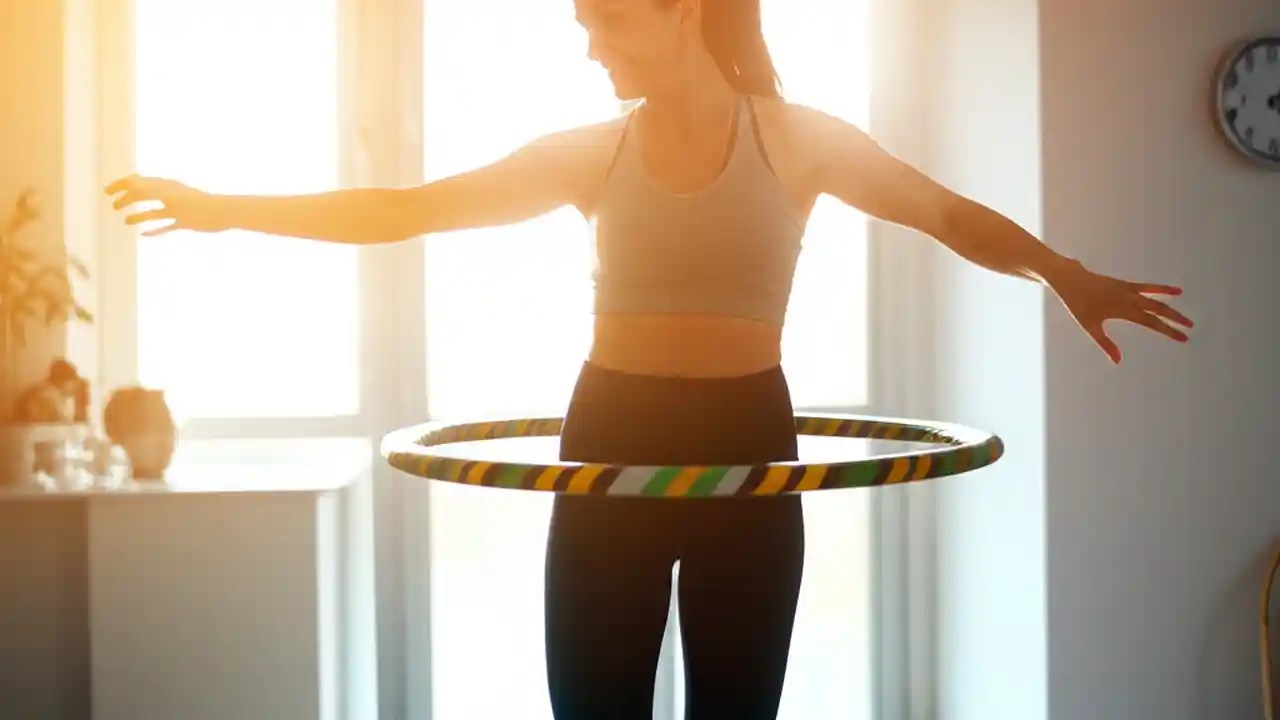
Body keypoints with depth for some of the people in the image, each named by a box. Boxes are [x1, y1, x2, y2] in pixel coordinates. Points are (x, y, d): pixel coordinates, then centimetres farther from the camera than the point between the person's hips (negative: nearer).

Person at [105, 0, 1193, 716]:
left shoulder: (797, 139, 0)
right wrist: (224, 210, 0)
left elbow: (956, 217, 3)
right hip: (610, 450, 1)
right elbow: (406, 210, 2)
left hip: (745, 449, -1)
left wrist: (1068, 276, -11)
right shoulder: (591, 155, 2)